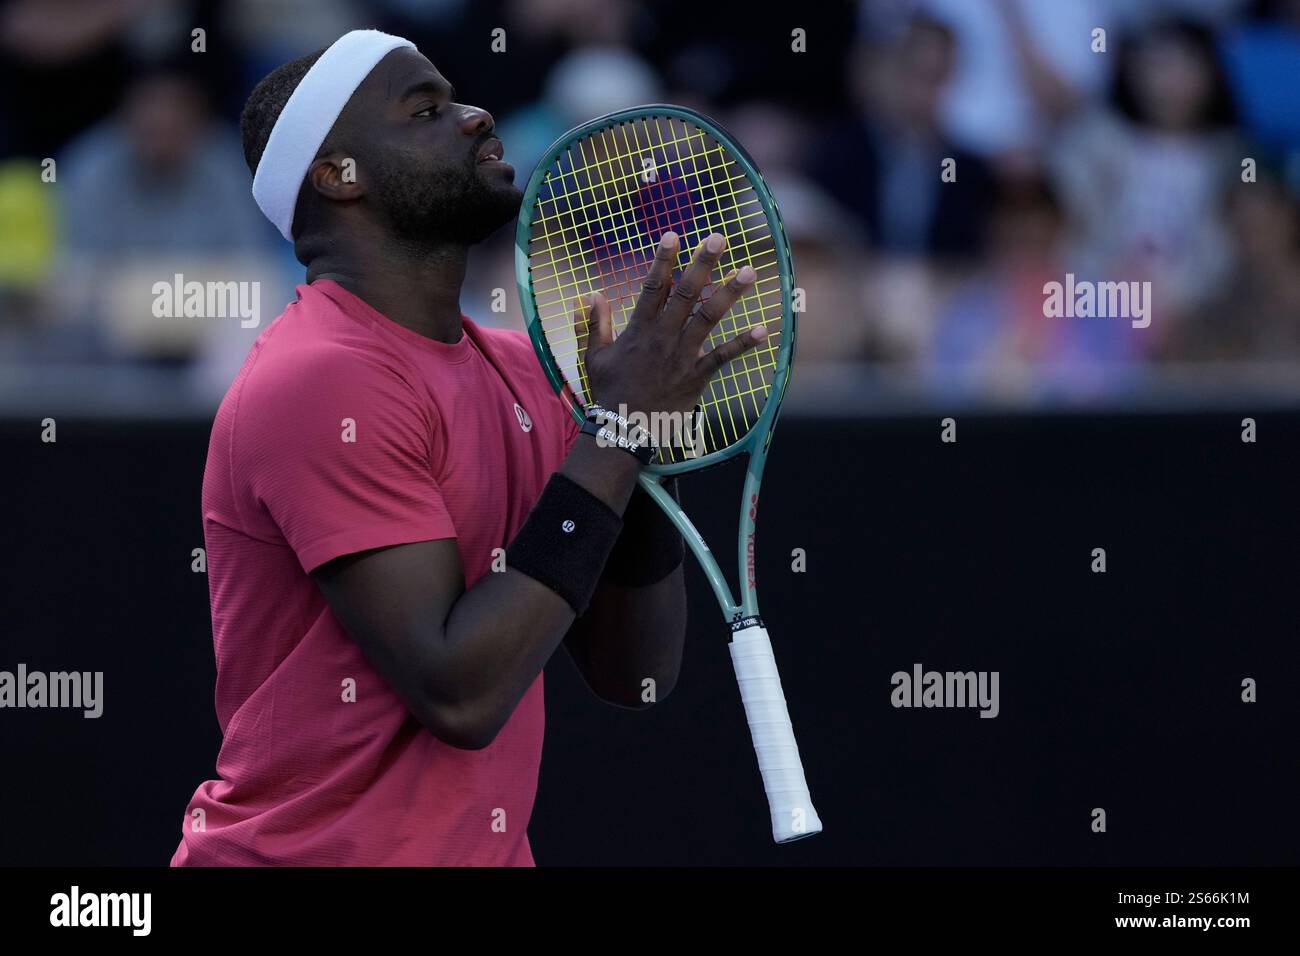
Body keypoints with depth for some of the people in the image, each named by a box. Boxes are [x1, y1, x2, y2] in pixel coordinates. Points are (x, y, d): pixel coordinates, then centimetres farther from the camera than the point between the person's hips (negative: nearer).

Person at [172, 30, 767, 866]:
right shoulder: (325, 381, -17)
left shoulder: (522, 371, 5)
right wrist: (614, 435, -20)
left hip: (489, 851, 7)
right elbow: (460, 695, -23)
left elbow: (636, 677, 5)